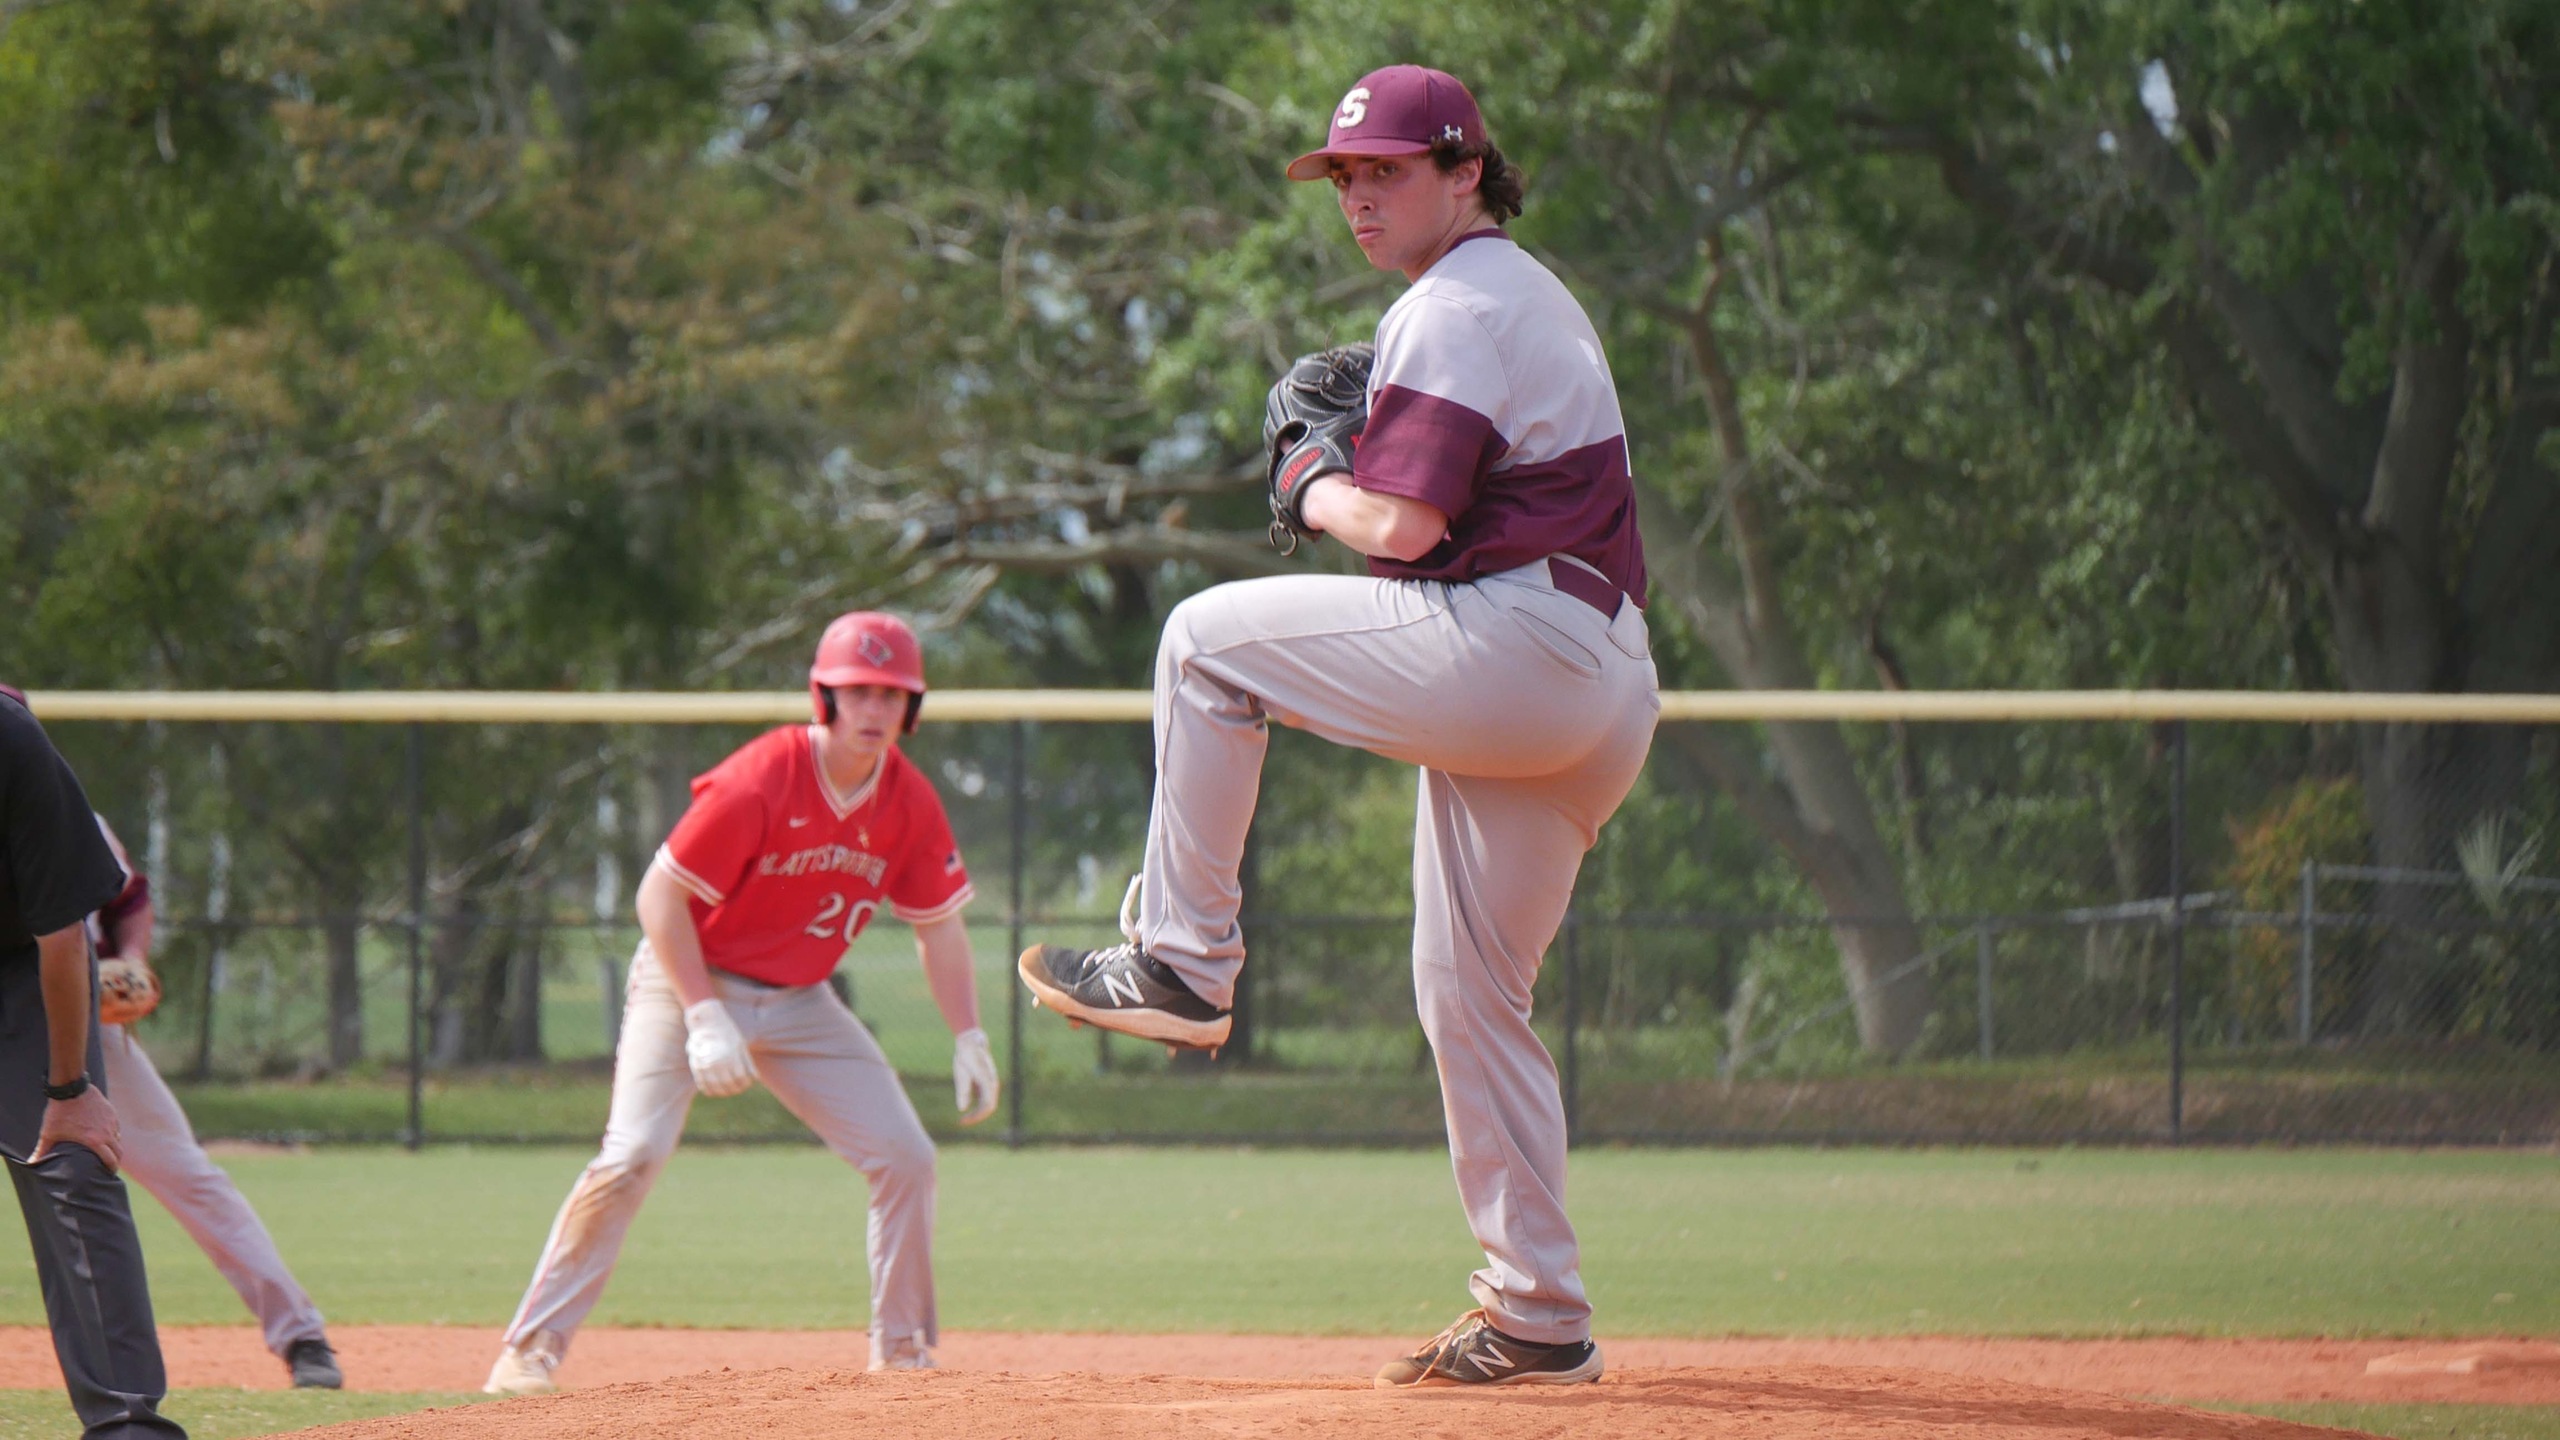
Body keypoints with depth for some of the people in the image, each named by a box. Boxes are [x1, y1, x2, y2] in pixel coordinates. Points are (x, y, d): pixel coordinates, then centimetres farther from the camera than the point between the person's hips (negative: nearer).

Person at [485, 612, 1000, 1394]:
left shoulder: (911, 803, -6)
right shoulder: (760, 783, -24)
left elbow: (938, 926, 5)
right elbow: (660, 895, -21)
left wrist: (969, 1040, -2)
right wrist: (703, 1018, -26)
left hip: (798, 1002, 6)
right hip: (691, 979, -6)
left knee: (906, 1158, -3)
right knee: (633, 1154, -22)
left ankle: (903, 1350, 13)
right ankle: (531, 1346, -17)